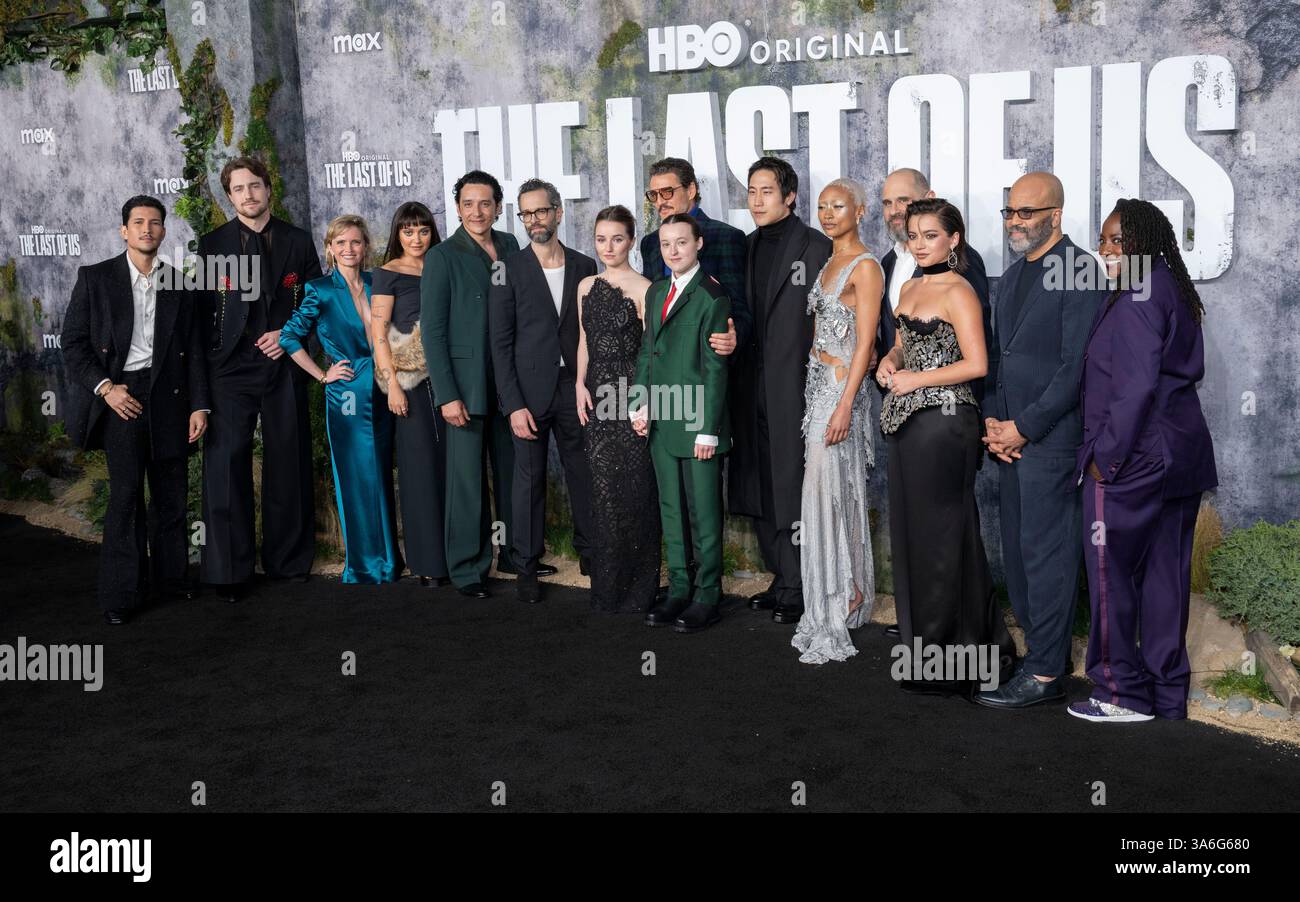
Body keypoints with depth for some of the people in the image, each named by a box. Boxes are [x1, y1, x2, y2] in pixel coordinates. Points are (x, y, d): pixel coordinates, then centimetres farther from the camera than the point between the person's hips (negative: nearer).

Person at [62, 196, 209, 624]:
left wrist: (199, 405, 3)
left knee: (171, 492, 8)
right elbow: (74, 342, 1)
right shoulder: (95, 278, 4)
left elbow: (194, 350, 9)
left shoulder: (178, 284, 10)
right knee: (126, 496, -4)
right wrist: (103, 387, -11)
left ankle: (170, 576, 22)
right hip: (120, 395, -2)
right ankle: (122, 593, 5)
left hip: (169, 395, 3)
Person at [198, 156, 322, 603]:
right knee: (225, 465, -5)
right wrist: (207, 362, -2)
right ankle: (228, 570, 2)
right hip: (229, 369, -1)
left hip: (283, 366, 1)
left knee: (288, 464, 7)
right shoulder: (212, 244, 6)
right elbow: (202, 310, 6)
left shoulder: (298, 241, 8)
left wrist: (288, 336, -5)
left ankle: (288, 560, 19)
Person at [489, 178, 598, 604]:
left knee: (583, 473, 7)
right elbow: (501, 342, -3)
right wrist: (514, 404, -10)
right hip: (530, 391, -2)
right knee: (529, 478, 3)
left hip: (575, 388, 2)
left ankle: (589, 550, 23)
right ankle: (526, 565, 14)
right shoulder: (509, 269, -1)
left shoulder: (584, 267, 7)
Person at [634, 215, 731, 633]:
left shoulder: (712, 296, -9)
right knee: (671, 510, 13)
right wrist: (641, 405, 6)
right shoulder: (656, 292, 15)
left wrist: (708, 429, -14)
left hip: (697, 425, -7)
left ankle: (707, 595, 13)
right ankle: (679, 588, 24)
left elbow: (716, 367, -12)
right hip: (661, 424, 7)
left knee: (704, 513, 2)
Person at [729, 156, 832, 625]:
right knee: (761, 491, 11)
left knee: (795, 489, -3)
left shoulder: (818, 248, -5)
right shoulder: (746, 248, 14)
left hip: (796, 387, -7)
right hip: (753, 389, 7)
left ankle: (798, 587, 8)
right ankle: (782, 579, 24)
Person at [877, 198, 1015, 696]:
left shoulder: (958, 292, -10)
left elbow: (976, 364, -16)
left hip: (944, 419, -8)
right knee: (910, 528, 11)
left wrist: (915, 379, -14)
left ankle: (953, 658, 12)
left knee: (940, 530, -1)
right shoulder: (908, 289, 14)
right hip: (906, 420, 8)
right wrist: (890, 360, 4)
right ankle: (923, 641, 24)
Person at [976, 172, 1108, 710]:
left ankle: (1046, 675, 5)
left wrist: (1024, 427, -14)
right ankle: (1045, 654, 22)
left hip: (1051, 438, -8)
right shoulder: (1012, 275, 18)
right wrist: (993, 420, 5)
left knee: (1046, 554, -4)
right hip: (1010, 437, 8)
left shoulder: (1080, 271, -9)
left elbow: (1076, 366, -15)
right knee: (1018, 555, 11)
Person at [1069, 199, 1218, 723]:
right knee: (1166, 575, 12)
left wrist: (1106, 455, -15)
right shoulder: (1174, 292, 15)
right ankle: (1168, 694, 20)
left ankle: (1125, 694, 8)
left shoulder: (1135, 299, -14)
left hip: (1131, 460, -9)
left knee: (1112, 573, 0)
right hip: (1180, 456, 10)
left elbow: (1136, 386, -21)